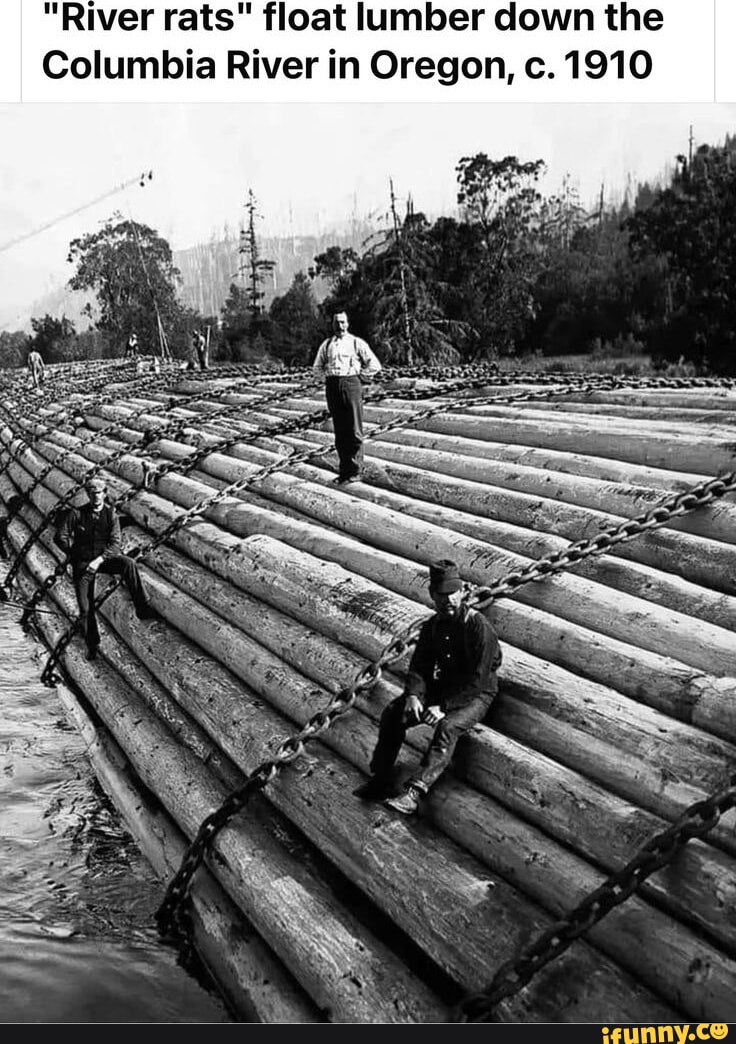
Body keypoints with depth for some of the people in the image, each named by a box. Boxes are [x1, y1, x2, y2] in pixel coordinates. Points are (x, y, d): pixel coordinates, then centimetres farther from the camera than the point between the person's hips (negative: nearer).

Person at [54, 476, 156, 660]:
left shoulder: (111, 514, 2)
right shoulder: (77, 514, 2)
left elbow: (115, 543, -7)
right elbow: (61, 537, 3)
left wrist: (99, 560, -20)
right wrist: (77, 553, -4)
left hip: (105, 558, 0)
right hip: (83, 562, 0)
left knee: (128, 563, -32)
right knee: (86, 607, -6)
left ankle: (142, 609, -33)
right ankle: (92, 644, 9)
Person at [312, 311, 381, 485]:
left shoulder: (357, 343, 4)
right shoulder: (326, 344, 15)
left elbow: (375, 366, 3)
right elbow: (317, 367, 25)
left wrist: (359, 378, 1)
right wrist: (329, 376, 11)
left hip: (351, 384, -3)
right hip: (332, 387, 4)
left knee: (354, 431, -4)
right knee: (339, 432, 6)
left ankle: (354, 471, 2)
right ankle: (344, 470, 12)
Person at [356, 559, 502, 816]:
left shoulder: (479, 626, -19)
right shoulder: (432, 626, 2)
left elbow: (478, 679, -22)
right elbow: (419, 666, 1)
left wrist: (444, 706, -27)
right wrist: (413, 695, -21)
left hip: (475, 695, -6)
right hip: (442, 687, 6)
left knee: (447, 727, -35)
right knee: (392, 713, -13)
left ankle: (414, 793, -39)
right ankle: (381, 780, -6)